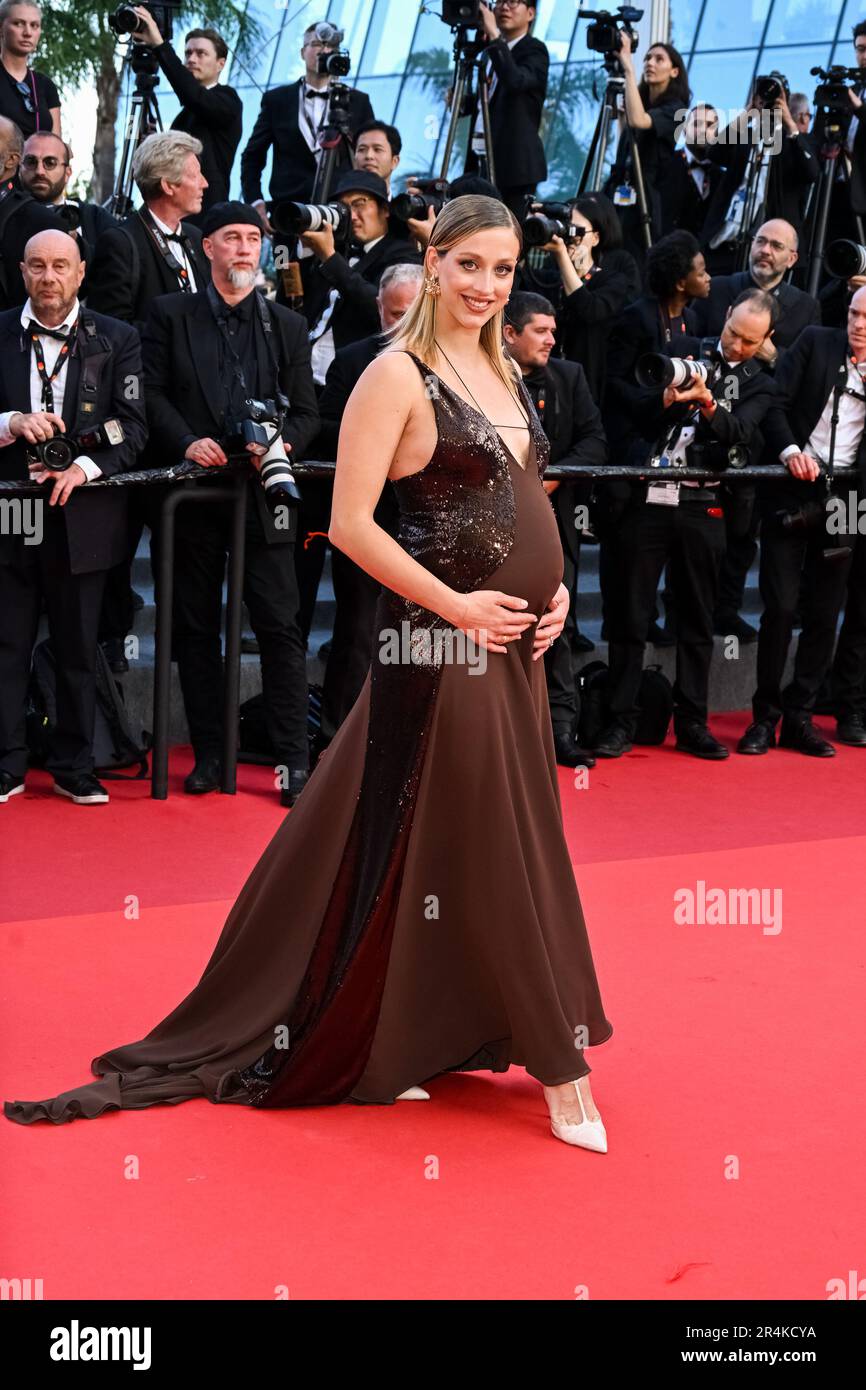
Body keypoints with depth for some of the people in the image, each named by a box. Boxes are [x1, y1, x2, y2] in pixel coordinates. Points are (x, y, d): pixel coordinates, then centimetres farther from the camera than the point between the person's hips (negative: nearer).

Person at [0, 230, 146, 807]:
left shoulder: (116, 339, 3)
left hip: (82, 515, 0)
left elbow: (133, 424, -3)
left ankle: (74, 766, 19)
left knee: (79, 648, 8)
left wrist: (83, 468, -17)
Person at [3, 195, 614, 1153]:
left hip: (516, 641, 9)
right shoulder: (399, 373, -10)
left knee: (510, 845, 12)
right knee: (464, 845, -1)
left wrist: (554, 591, 5)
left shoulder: (501, 370, 14)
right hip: (441, 641, -9)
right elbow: (351, 523, -16)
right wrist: (457, 606, -17)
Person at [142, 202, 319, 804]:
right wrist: (186, 442, -14)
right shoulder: (171, 314, 8)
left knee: (280, 627, -5)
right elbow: (154, 393, 2)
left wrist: (283, 443, -12)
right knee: (196, 628, 6)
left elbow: (307, 411, 8)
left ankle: (294, 760, 0)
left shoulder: (289, 326, 11)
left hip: (263, 491, 0)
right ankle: (208, 754, 15)